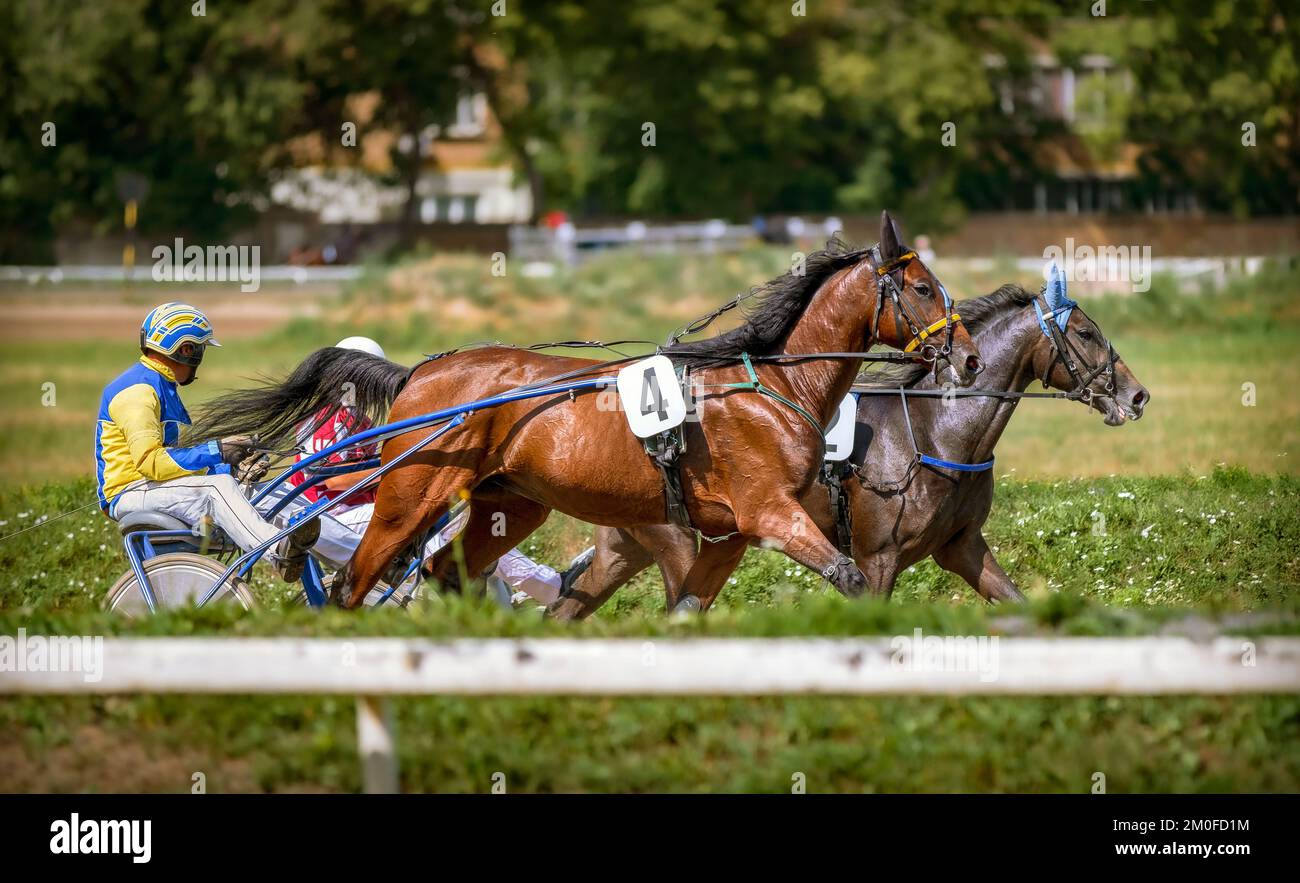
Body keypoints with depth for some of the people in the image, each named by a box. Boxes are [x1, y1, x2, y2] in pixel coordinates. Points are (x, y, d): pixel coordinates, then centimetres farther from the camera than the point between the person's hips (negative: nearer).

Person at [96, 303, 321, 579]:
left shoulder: (162, 388, 23)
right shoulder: (137, 390, -13)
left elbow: (177, 454, 20)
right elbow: (149, 461, -24)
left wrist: (233, 466, 5)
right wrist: (216, 452, -22)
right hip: (130, 494, -11)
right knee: (218, 487, -29)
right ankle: (280, 551, -45)